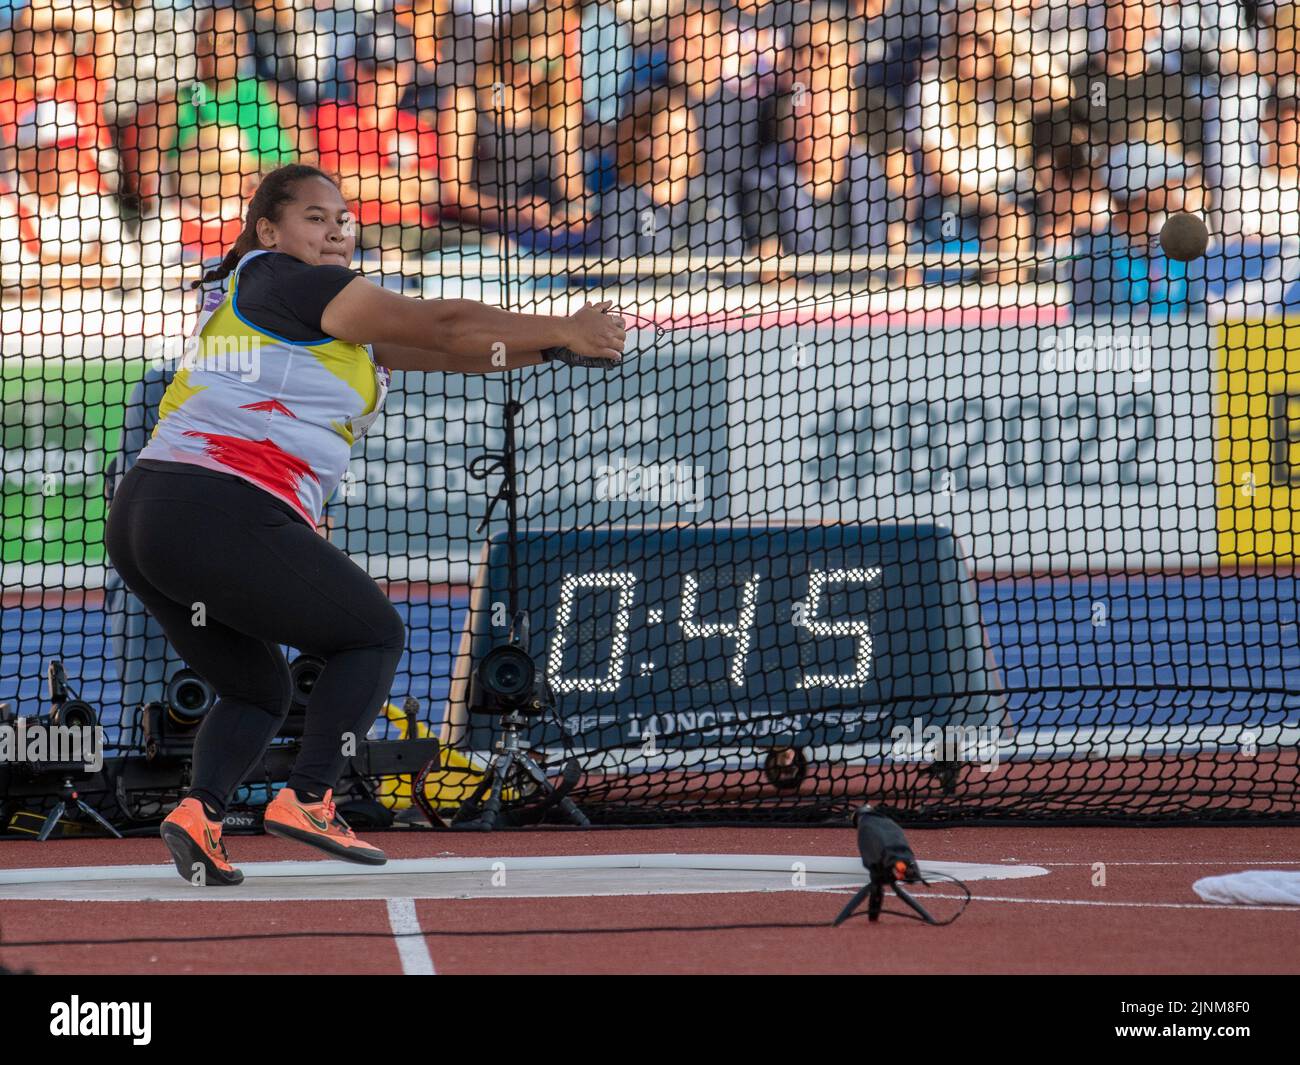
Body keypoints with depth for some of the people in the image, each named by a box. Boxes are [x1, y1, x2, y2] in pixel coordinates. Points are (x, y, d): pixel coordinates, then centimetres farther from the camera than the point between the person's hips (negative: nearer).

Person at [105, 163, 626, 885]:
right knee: (373, 635, 8)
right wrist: (564, 331, 3)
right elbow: (439, 324, -4)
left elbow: (436, 352, 19)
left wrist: (552, 346, 8)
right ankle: (308, 798, -7)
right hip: (225, 514, -9)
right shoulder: (285, 283, -2)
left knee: (256, 689, 22)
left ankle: (202, 809, -4)